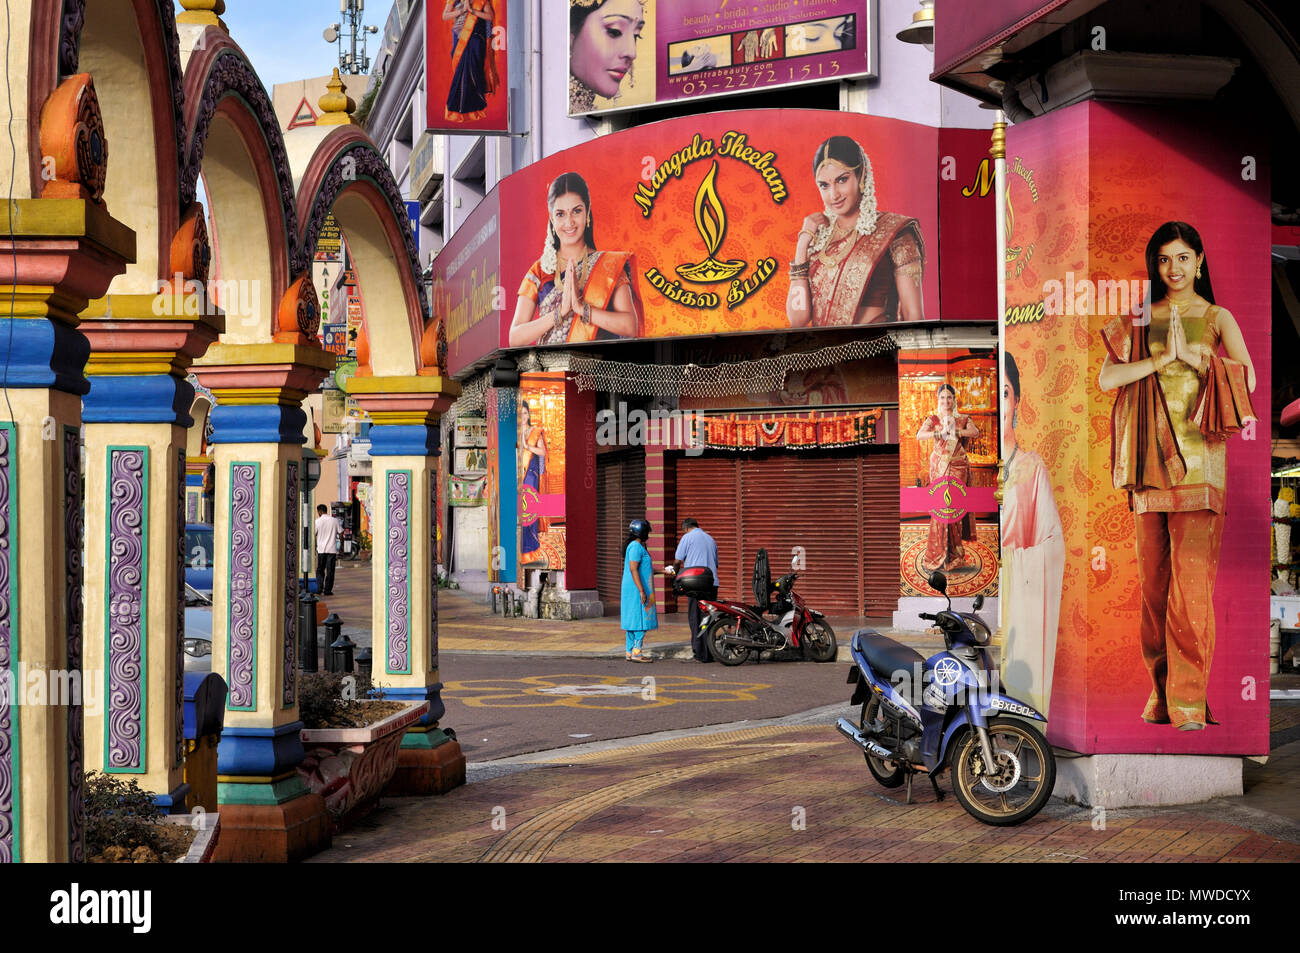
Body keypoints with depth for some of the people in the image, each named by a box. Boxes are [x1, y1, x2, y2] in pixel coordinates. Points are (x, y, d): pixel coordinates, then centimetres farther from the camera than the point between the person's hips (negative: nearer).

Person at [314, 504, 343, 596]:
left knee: (320, 570, 12)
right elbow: (341, 533, 2)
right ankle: (327, 590, 2)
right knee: (330, 571, 4)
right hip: (332, 549, 1)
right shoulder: (335, 520, 1)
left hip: (321, 549, -1)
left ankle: (319, 588, 1)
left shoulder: (318, 521, -3)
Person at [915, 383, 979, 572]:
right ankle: (938, 553, -1)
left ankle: (953, 550, 3)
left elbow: (975, 432, -11)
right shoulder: (933, 419, 7)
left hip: (958, 467, 1)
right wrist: (941, 433, -26)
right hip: (939, 467, 0)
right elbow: (920, 435, -12)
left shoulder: (963, 420, 9)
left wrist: (954, 431, -20)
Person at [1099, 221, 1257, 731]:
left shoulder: (1217, 318, 9)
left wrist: (1190, 354, -11)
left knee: (1193, 575, -10)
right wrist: (1162, 357, -10)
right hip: (1148, 457, 2)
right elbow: (1107, 378, -1)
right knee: (1152, 576, 3)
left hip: (1197, 456, -2)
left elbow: (1248, 379, -5)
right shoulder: (1137, 320, 13)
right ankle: (1160, 689, 12)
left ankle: (1189, 696, -7)